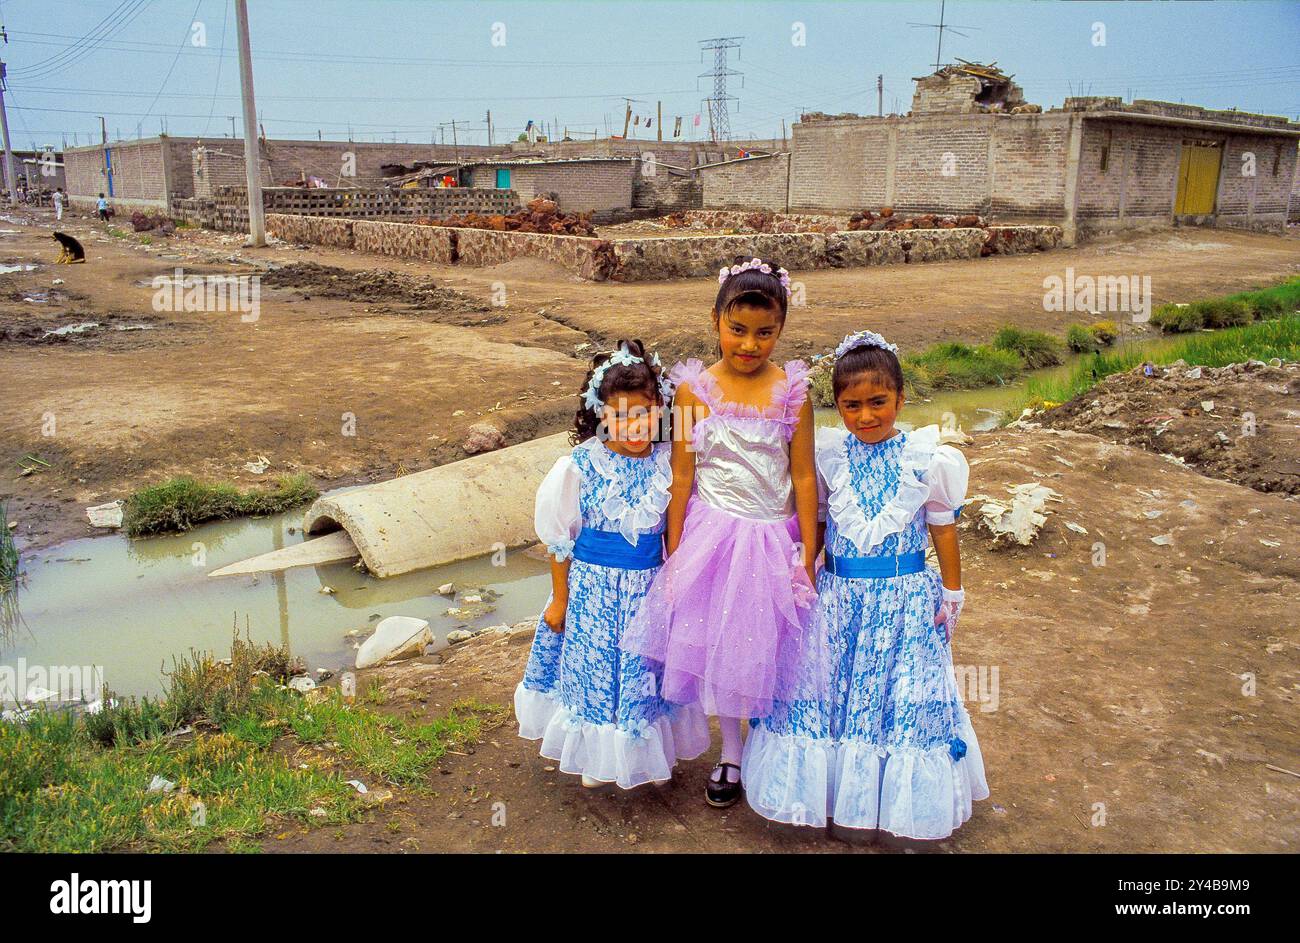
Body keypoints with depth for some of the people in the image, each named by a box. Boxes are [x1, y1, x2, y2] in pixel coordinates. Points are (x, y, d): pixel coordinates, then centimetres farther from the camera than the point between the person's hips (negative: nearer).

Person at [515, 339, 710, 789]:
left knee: (646, 670, 17)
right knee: (597, 667, 15)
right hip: (594, 587, -2)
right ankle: (599, 757, 40)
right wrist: (559, 597, -2)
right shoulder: (580, 467, -15)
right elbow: (560, 539, -6)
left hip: (649, 587, 2)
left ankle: (651, 753, 41)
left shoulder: (668, 463, -9)